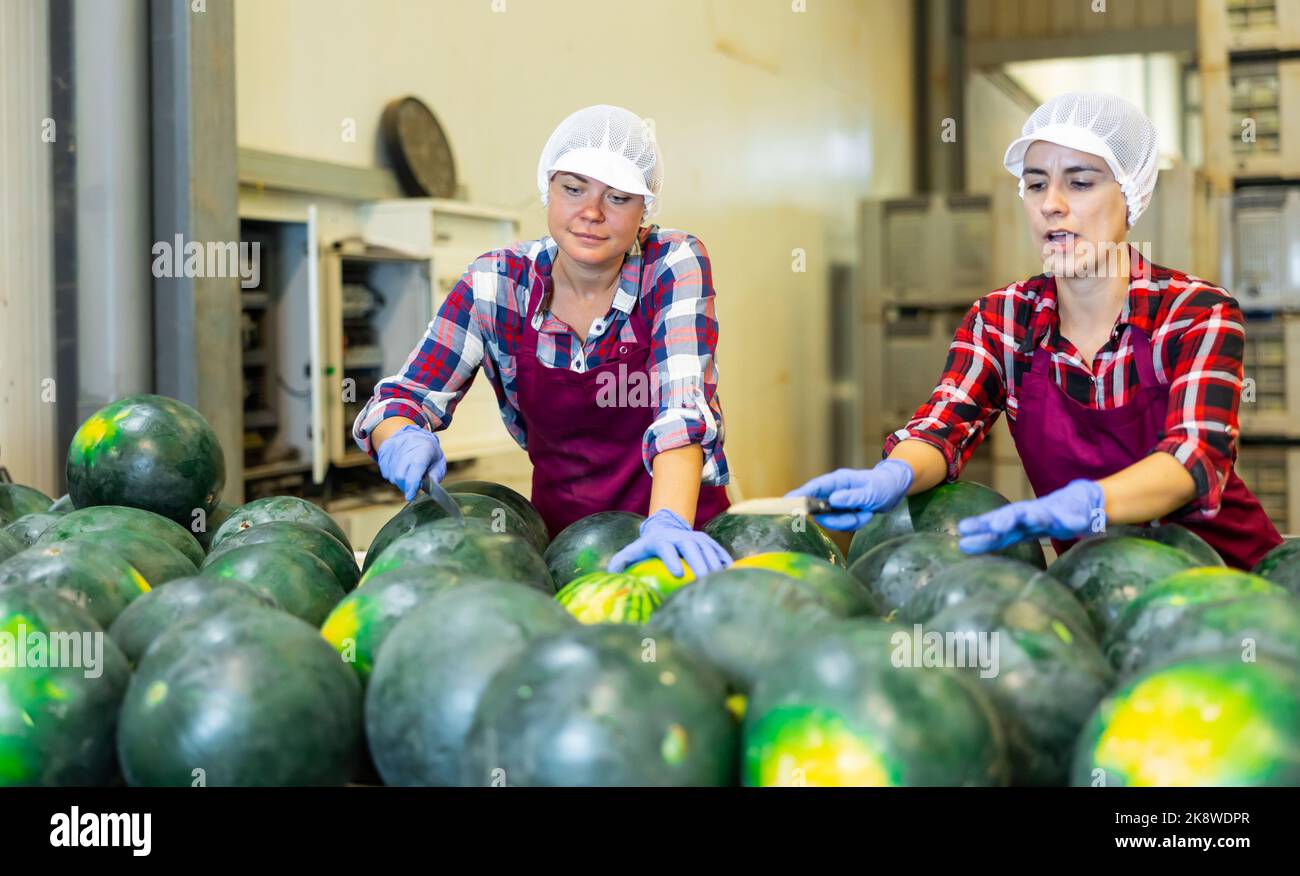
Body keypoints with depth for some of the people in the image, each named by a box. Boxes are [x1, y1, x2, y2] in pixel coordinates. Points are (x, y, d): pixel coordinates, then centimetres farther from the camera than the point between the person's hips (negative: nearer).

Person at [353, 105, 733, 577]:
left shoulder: (676, 264, -10)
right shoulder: (497, 283, -5)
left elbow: (683, 404, -23)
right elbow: (405, 394, -5)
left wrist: (668, 523, -39)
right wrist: (403, 440, -29)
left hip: (682, 531, -2)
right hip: (561, 531, 2)